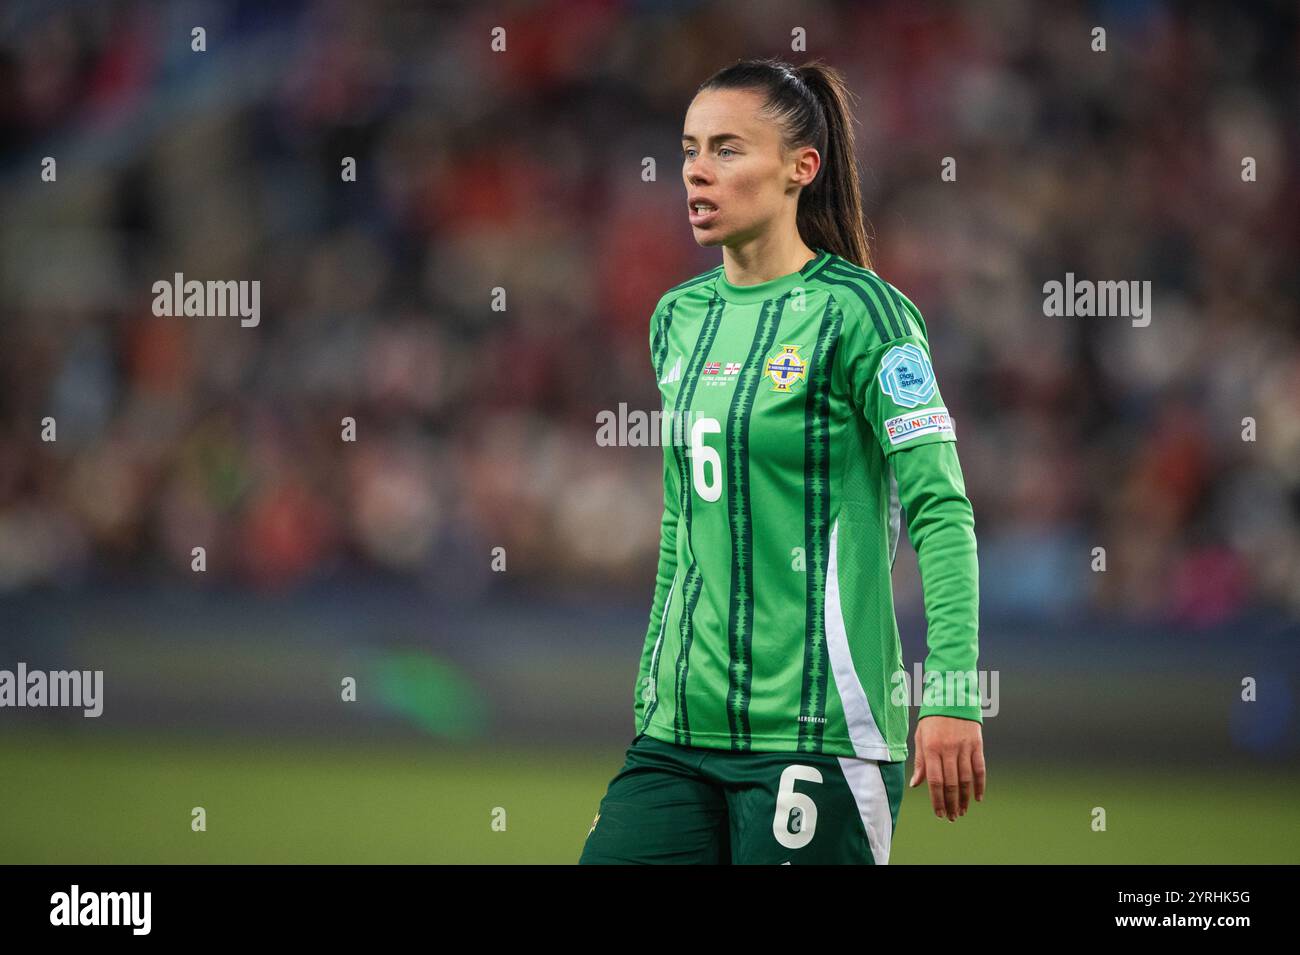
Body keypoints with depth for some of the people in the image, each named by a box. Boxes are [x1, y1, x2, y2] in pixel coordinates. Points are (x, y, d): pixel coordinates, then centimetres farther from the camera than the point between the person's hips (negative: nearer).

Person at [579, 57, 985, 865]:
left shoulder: (857, 312, -6)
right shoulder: (679, 318, 14)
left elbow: (942, 508, -12)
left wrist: (951, 695, -21)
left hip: (815, 733, -6)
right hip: (682, 731, 6)